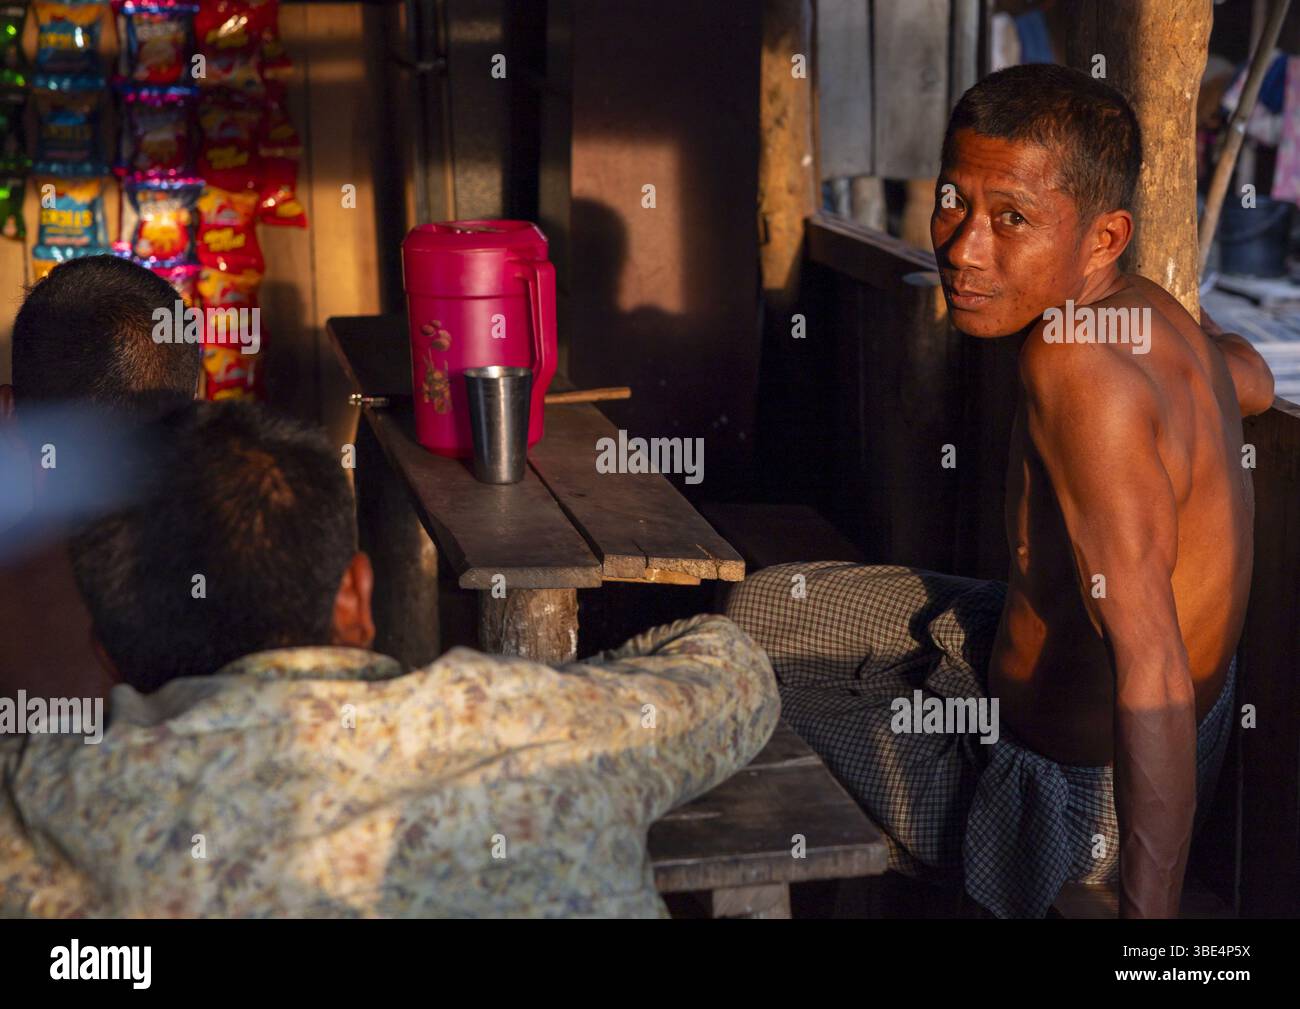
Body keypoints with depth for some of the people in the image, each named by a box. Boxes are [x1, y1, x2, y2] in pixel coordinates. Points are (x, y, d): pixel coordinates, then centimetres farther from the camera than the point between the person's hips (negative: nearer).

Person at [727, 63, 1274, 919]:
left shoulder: (1077, 362, -36)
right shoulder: (1148, 310, -9)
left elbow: (1150, 658, -40)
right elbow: (1252, 381, 16)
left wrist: (1149, 911, -41)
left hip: (1063, 790, -8)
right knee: (764, 607, 21)